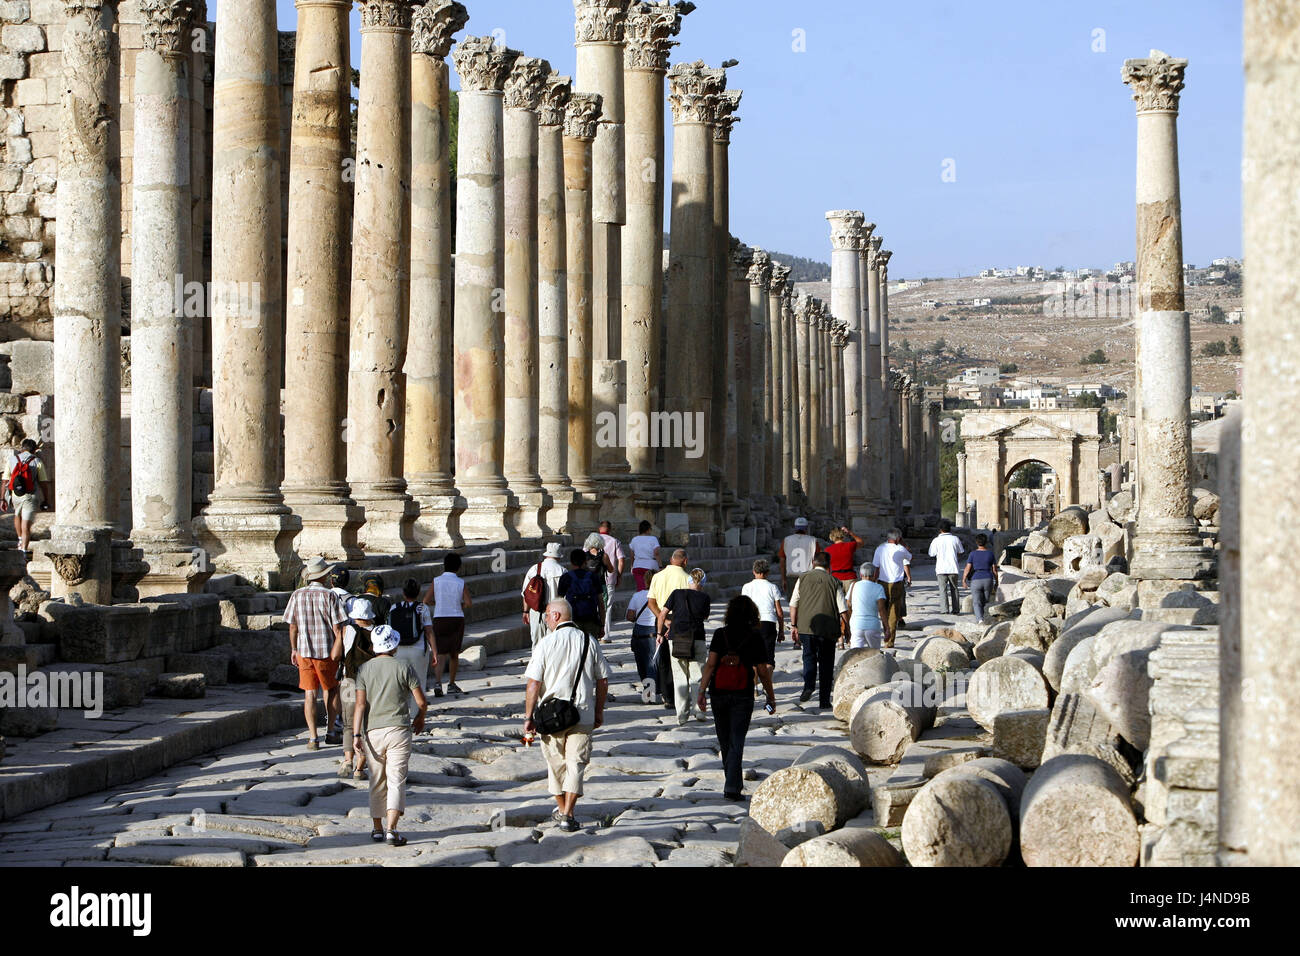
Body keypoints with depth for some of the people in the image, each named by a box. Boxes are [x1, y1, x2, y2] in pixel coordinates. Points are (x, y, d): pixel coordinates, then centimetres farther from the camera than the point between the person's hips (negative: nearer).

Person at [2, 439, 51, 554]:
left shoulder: (12, 459, 5)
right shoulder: (37, 461, 0)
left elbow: (5, 481, 3)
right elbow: (44, 483, -1)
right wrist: (46, 501, 6)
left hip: (15, 496, 2)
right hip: (30, 497, -2)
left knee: (17, 515, 32)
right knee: (26, 525, -1)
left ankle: (20, 539, 30)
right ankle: (23, 549, -9)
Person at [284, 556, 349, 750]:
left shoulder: (297, 595, 0)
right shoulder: (330, 596, -10)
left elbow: (292, 627, 5)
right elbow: (337, 627, -12)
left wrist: (293, 650, 16)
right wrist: (339, 649, -4)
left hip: (304, 651, 2)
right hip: (327, 651, -2)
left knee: (309, 694, 4)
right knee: (331, 690, 17)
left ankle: (313, 738, 0)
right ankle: (330, 732, 19)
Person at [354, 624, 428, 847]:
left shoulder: (364, 669, 3)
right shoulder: (403, 667, -2)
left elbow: (360, 704, -5)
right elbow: (421, 702, -2)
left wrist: (356, 733, -5)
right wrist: (419, 719, 18)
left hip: (373, 731, 2)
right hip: (398, 729, -2)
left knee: (377, 781, 14)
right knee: (396, 780, -3)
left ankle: (378, 828, 20)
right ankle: (391, 829, -15)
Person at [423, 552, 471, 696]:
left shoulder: (436, 581, -1)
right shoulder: (461, 583, -4)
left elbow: (426, 601, -4)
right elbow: (469, 603, -10)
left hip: (439, 619, 0)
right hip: (457, 619, 0)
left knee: (441, 654, -1)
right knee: (454, 654, 14)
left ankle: (437, 682, -22)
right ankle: (451, 684, 23)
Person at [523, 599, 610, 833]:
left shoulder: (547, 643, -7)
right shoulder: (589, 642, 2)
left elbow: (533, 684, -10)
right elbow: (603, 681, 6)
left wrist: (528, 717, -4)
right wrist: (599, 711, 17)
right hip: (583, 715, 1)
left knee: (556, 762, 16)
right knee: (576, 763, 3)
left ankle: (561, 809, 29)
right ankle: (567, 815, -6)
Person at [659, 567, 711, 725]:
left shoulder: (677, 594, 4)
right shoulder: (704, 597, 3)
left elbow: (662, 614, 3)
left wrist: (659, 633, 13)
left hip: (675, 639, 1)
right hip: (697, 639, -1)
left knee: (679, 677, 6)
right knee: (697, 677, 9)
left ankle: (682, 716, 3)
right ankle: (699, 710, -2)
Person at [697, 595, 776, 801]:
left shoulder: (720, 635, 0)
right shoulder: (755, 637, -3)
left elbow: (710, 664, -6)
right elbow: (762, 671, -2)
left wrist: (701, 691, -4)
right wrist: (771, 697, 7)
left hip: (718, 693, 2)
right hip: (743, 696, -2)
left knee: (725, 740, 16)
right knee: (737, 741, -1)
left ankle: (733, 782, 28)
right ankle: (732, 787, -13)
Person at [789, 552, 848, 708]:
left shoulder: (803, 579, 5)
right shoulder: (833, 582, 1)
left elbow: (793, 604, 6)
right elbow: (843, 610, -1)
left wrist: (794, 625, 14)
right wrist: (845, 629, 8)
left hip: (807, 626, 1)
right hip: (828, 629, -1)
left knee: (809, 657, 15)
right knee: (826, 663, 8)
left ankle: (809, 685, -11)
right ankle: (824, 699, 8)